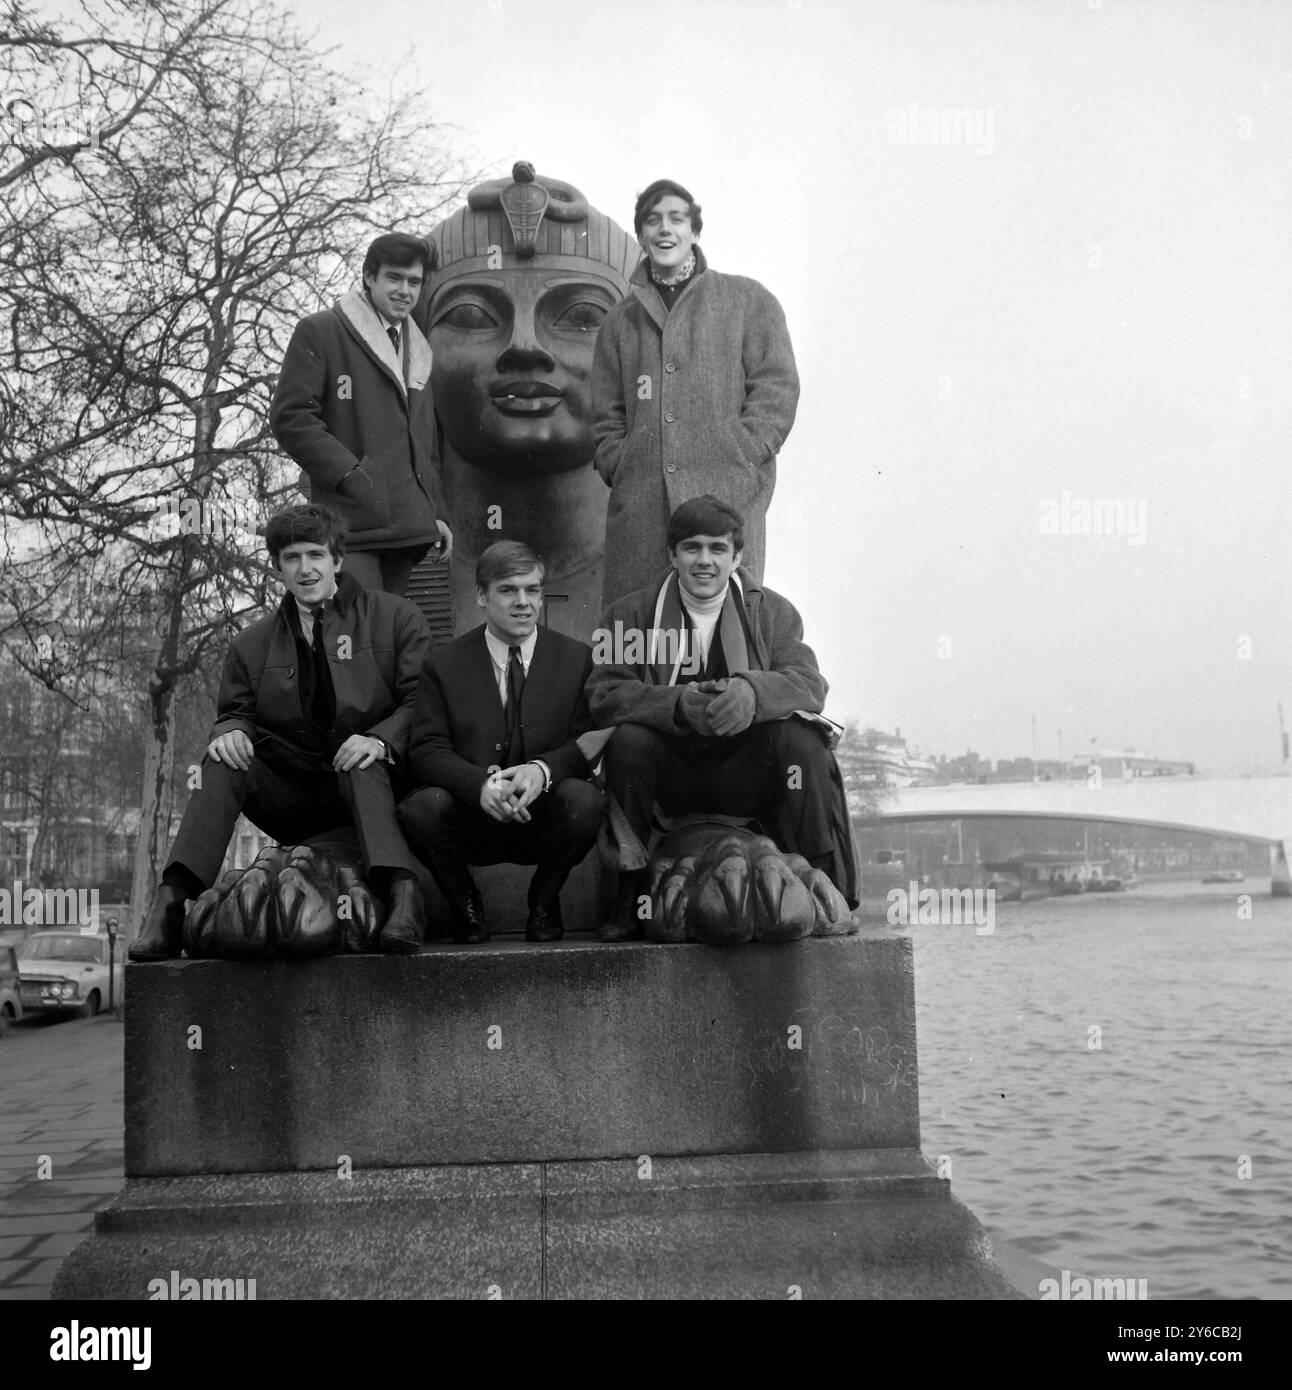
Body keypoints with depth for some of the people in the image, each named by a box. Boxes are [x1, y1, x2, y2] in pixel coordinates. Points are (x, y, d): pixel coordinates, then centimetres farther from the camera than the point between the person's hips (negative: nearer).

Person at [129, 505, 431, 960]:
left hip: (370, 784, -3)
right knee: (222, 763, -23)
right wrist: (230, 731, -11)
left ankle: (401, 889, -53)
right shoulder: (251, 645, 16)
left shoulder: (396, 617, 5)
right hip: (289, 795, 3)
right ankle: (170, 902, -33)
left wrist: (380, 739, -22)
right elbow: (235, 713, 15)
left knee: (364, 764, -36)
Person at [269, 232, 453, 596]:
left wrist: (438, 513, 17)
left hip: (408, 524, 6)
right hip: (350, 520, -6)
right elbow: (290, 417, -4)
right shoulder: (319, 332, 4)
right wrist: (350, 473, -13)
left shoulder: (420, 350, 25)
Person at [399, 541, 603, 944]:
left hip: (543, 819, 0)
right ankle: (464, 904, 2)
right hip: (470, 826, 0)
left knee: (584, 799, -31)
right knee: (423, 806, -31)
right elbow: (427, 750, -6)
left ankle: (543, 902, 0)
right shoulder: (444, 664, 2)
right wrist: (481, 784, -27)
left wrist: (543, 770, -26)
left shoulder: (577, 659, 3)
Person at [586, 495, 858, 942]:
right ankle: (631, 894, -17)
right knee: (628, 739, -29)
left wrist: (753, 692, -33)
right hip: (670, 772, 0)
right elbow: (604, 695, -10)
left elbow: (809, 683, -9)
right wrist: (678, 703, -30)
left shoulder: (773, 611, 6)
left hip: (746, 772, 0)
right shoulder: (630, 615, 3)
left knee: (799, 739, -28)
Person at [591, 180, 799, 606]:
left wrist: (740, 459, -6)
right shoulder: (621, 319, 22)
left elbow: (777, 390, 4)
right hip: (638, 506, 3)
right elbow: (606, 413, 20)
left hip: (726, 493, -3)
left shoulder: (747, 300, 13)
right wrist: (619, 467, 4)